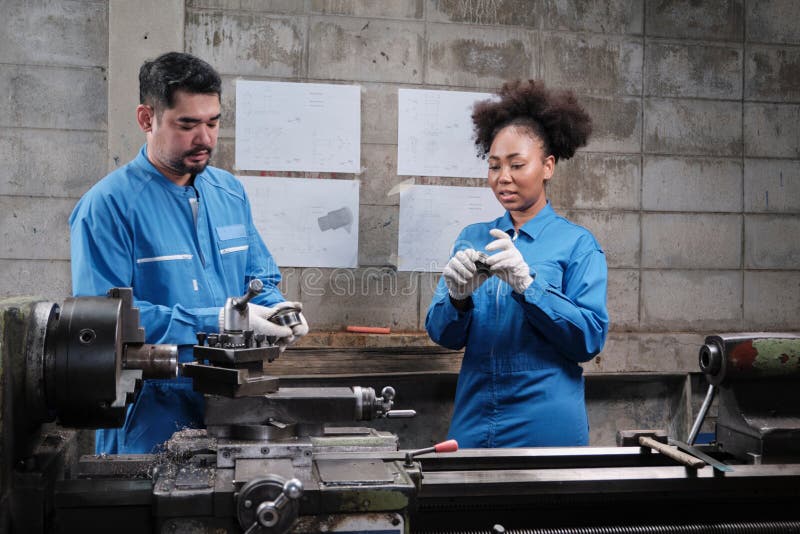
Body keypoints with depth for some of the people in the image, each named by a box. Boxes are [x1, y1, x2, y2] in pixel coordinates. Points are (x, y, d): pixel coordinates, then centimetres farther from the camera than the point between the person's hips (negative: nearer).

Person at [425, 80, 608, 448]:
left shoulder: (577, 244, -2)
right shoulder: (473, 238, 7)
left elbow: (591, 340, -12)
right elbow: (442, 335, 3)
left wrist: (528, 286, -23)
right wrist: (458, 297, -19)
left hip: (546, 428, -3)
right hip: (473, 421, 3)